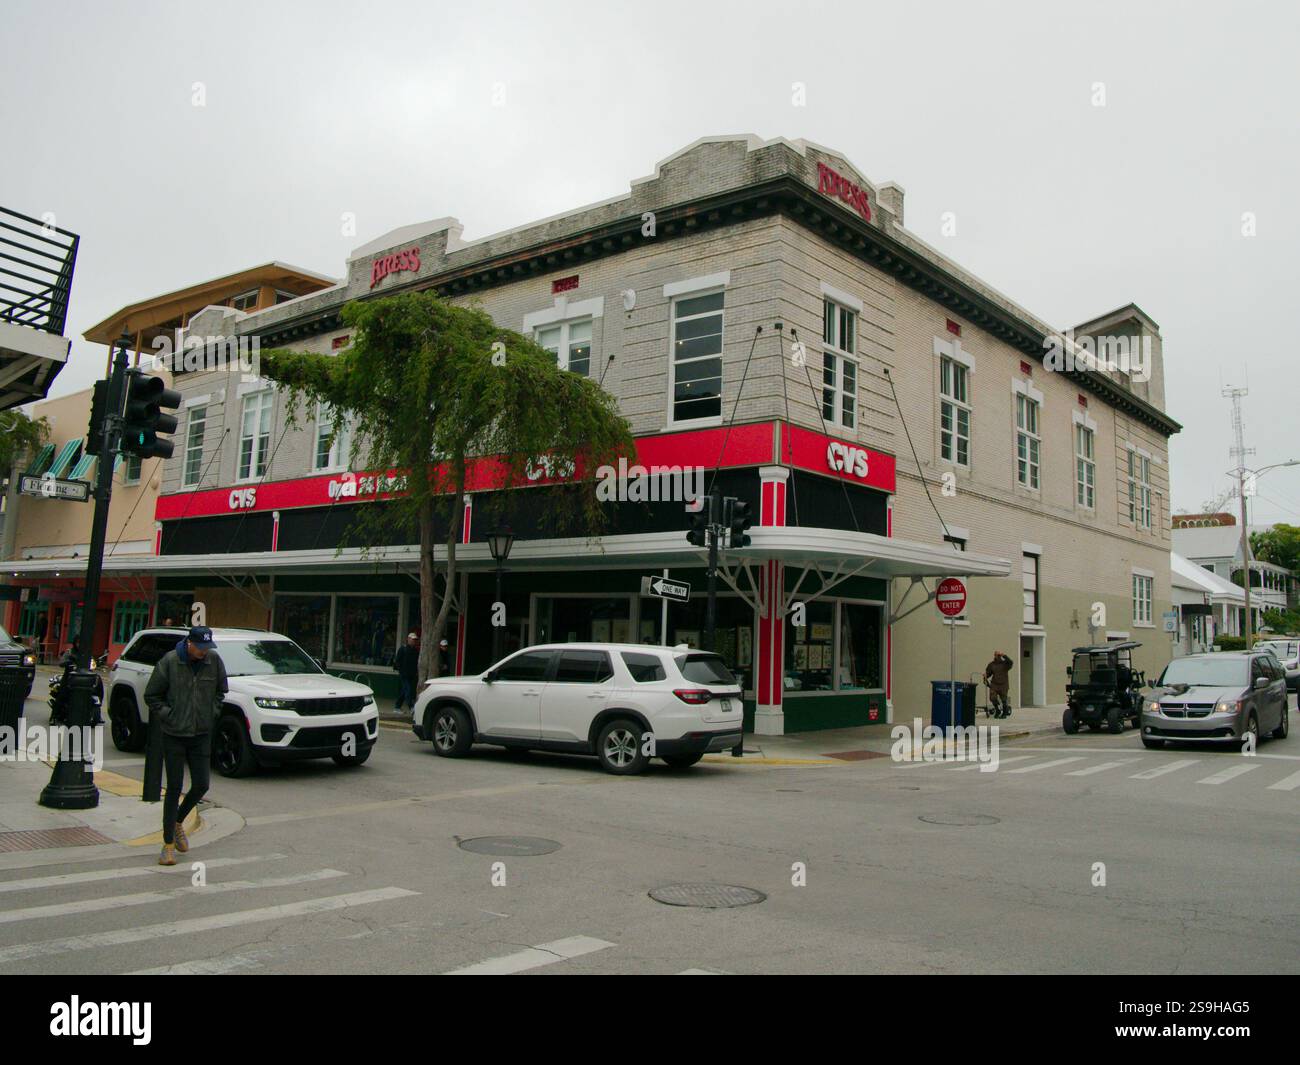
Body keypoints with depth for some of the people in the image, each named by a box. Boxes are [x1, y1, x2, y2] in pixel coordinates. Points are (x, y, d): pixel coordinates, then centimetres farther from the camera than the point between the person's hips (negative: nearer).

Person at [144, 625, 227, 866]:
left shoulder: (214, 661, -3)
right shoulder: (169, 661, -12)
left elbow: (221, 691, 14)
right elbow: (151, 695, -1)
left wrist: (211, 712, 3)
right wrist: (168, 716, -9)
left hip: (201, 734, 3)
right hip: (174, 735, -3)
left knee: (201, 785, 3)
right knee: (174, 788, 0)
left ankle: (178, 821, 32)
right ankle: (168, 844, 11)